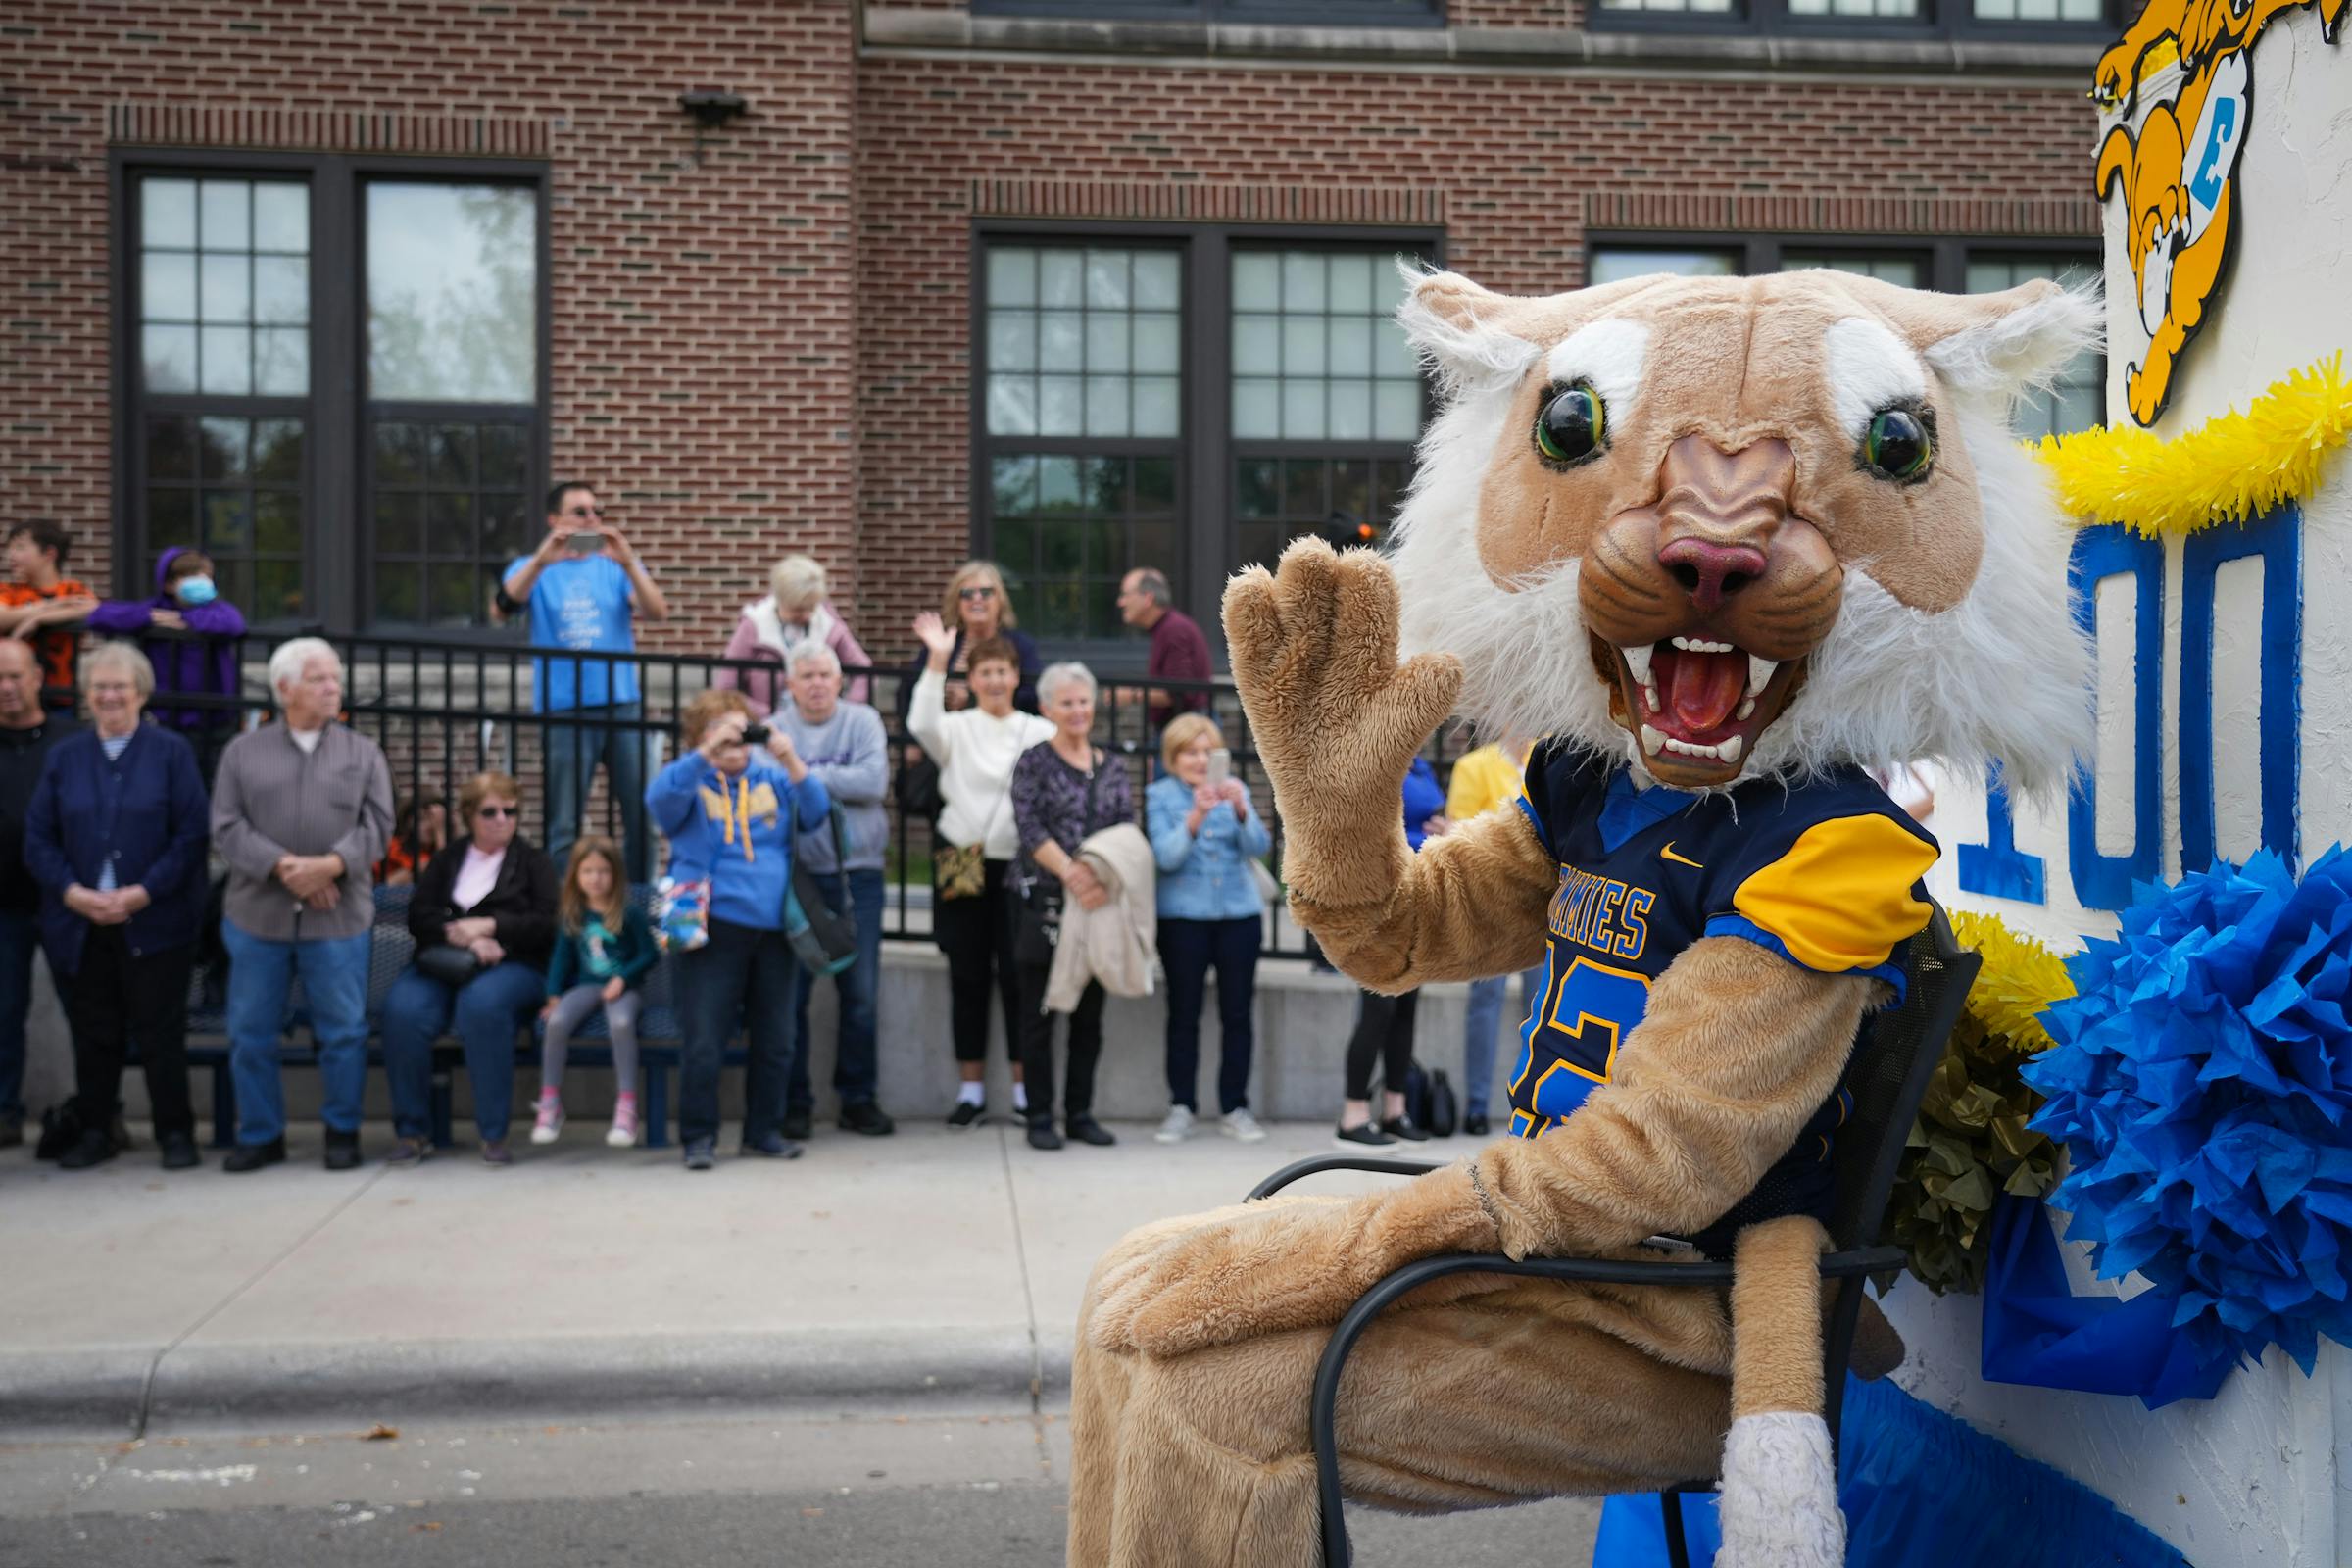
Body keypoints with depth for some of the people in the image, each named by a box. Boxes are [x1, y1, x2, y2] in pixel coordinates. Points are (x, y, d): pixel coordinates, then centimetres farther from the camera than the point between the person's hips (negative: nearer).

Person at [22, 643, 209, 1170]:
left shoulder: (172, 752, 0)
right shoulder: (64, 756, 10)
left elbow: (191, 834, -6)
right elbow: (38, 839, 6)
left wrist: (143, 893, -15)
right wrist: (73, 892, -10)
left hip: (154, 923, -3)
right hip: (79, 924, 3)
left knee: (161, 1033, 1)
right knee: (93, 1033, 8)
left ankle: (176, 1132, 11)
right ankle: (94, 1132, 19)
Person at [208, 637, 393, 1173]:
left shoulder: (363, 752, 9)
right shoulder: (243, 751, 7)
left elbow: (377, 824, 0)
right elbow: (227, 827, -1)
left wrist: (329, 865, -16)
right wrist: (283, 866, -14)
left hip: (338, 917, 0)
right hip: (257, 914, 1)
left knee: (343, 1030, 3)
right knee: (251, 1032, 6)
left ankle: (342, 1132, 18)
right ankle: (260, 1135, 20)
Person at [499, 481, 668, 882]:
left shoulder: (616, 564, 10)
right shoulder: (535, 568, 9)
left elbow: (658, 612, -6)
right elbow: (508, 600, -13)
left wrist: (628, 563, -21)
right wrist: (541, 560, -29)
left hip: (623, 703, 1)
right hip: (564, 709, -1)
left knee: (642, 814, 2)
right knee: (563, 825, 2)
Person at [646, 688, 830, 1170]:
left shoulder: (771, 778, 13)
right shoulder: (691, 782, 4)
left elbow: (816, 813, 1)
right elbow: (660, 797, -17)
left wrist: (791, 760, -14)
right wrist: (706, 752, -27)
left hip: (774, 928, 4)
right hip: (715, 927, -4)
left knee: (775, 1041, 9)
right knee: (704, 1043, -5)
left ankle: (763, 1130, 22)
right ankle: (699, 1136, 6)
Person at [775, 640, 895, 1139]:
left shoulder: (863, 721, 4)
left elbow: (874, 781, -11)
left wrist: (806, 775, -10)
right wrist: (836, 782, -15)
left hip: (857, 875, 1)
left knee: (862, 994, 6)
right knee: (790, 994, 2)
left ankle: (858, 1098, 18)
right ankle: (793, 1102, 13)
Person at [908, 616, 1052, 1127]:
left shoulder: (1040, 732, 4)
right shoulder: (958, 727, 4)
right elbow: (922, 723, -17)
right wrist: (938, 660, -24)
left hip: (1018, 862, 0)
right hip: (961, 861, 1)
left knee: (1016, 973, 2)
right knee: (968, 975, 6)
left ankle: (1024, 1084, 13)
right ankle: (971, 1086, 14)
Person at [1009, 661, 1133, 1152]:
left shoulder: (1112, 766, 11)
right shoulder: (1034, 761, 0)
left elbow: (1127, 829, 3)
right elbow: (1028, 826, -10)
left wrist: (1104, 876, -15)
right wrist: (1070, 871, -22)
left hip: (1099, 902, 4)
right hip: (1045, 902, -4)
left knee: (1089, 1015, 8)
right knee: (1039, 1014, 1)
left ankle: (1080, 1113, 17)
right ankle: (1040, 1117, 8)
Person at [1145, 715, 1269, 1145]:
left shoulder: (1234, 791, 9)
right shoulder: (1161, 795, 1)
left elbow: (1260, 845, -4)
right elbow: (1166, 856, -12)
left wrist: (1241, 810, -22)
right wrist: (1195, 819, -28)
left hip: (1239, 915, 2)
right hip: (1183, 919, -2)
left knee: (1237, 1013, 3)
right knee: (1184, 1014, 0)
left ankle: (1234, 1108, 12)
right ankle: (1181, 1108, 9)